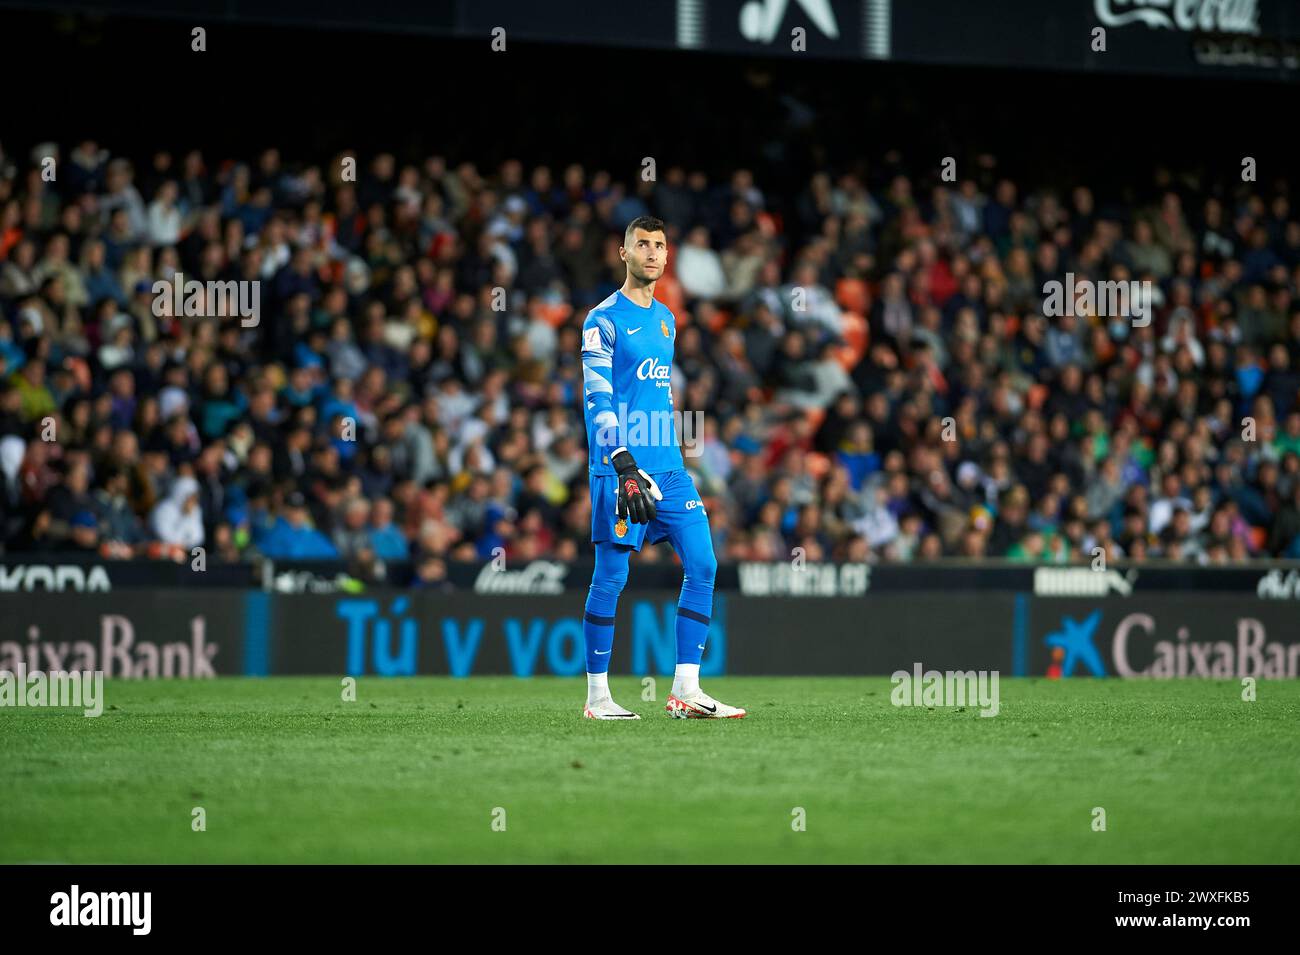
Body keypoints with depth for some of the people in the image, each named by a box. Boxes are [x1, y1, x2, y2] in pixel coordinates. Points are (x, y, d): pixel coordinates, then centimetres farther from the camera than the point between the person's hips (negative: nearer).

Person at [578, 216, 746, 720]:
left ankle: (685, 691, 1)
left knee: (702, 566, -2)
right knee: (611, 577, -4)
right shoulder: (604, 319, -5)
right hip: (620, 466, -7)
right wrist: (624, 465, -21)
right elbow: (598, 400, -12)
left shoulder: (666, 318, 18)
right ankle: (597, 696, 5)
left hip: (668, 468, 7)